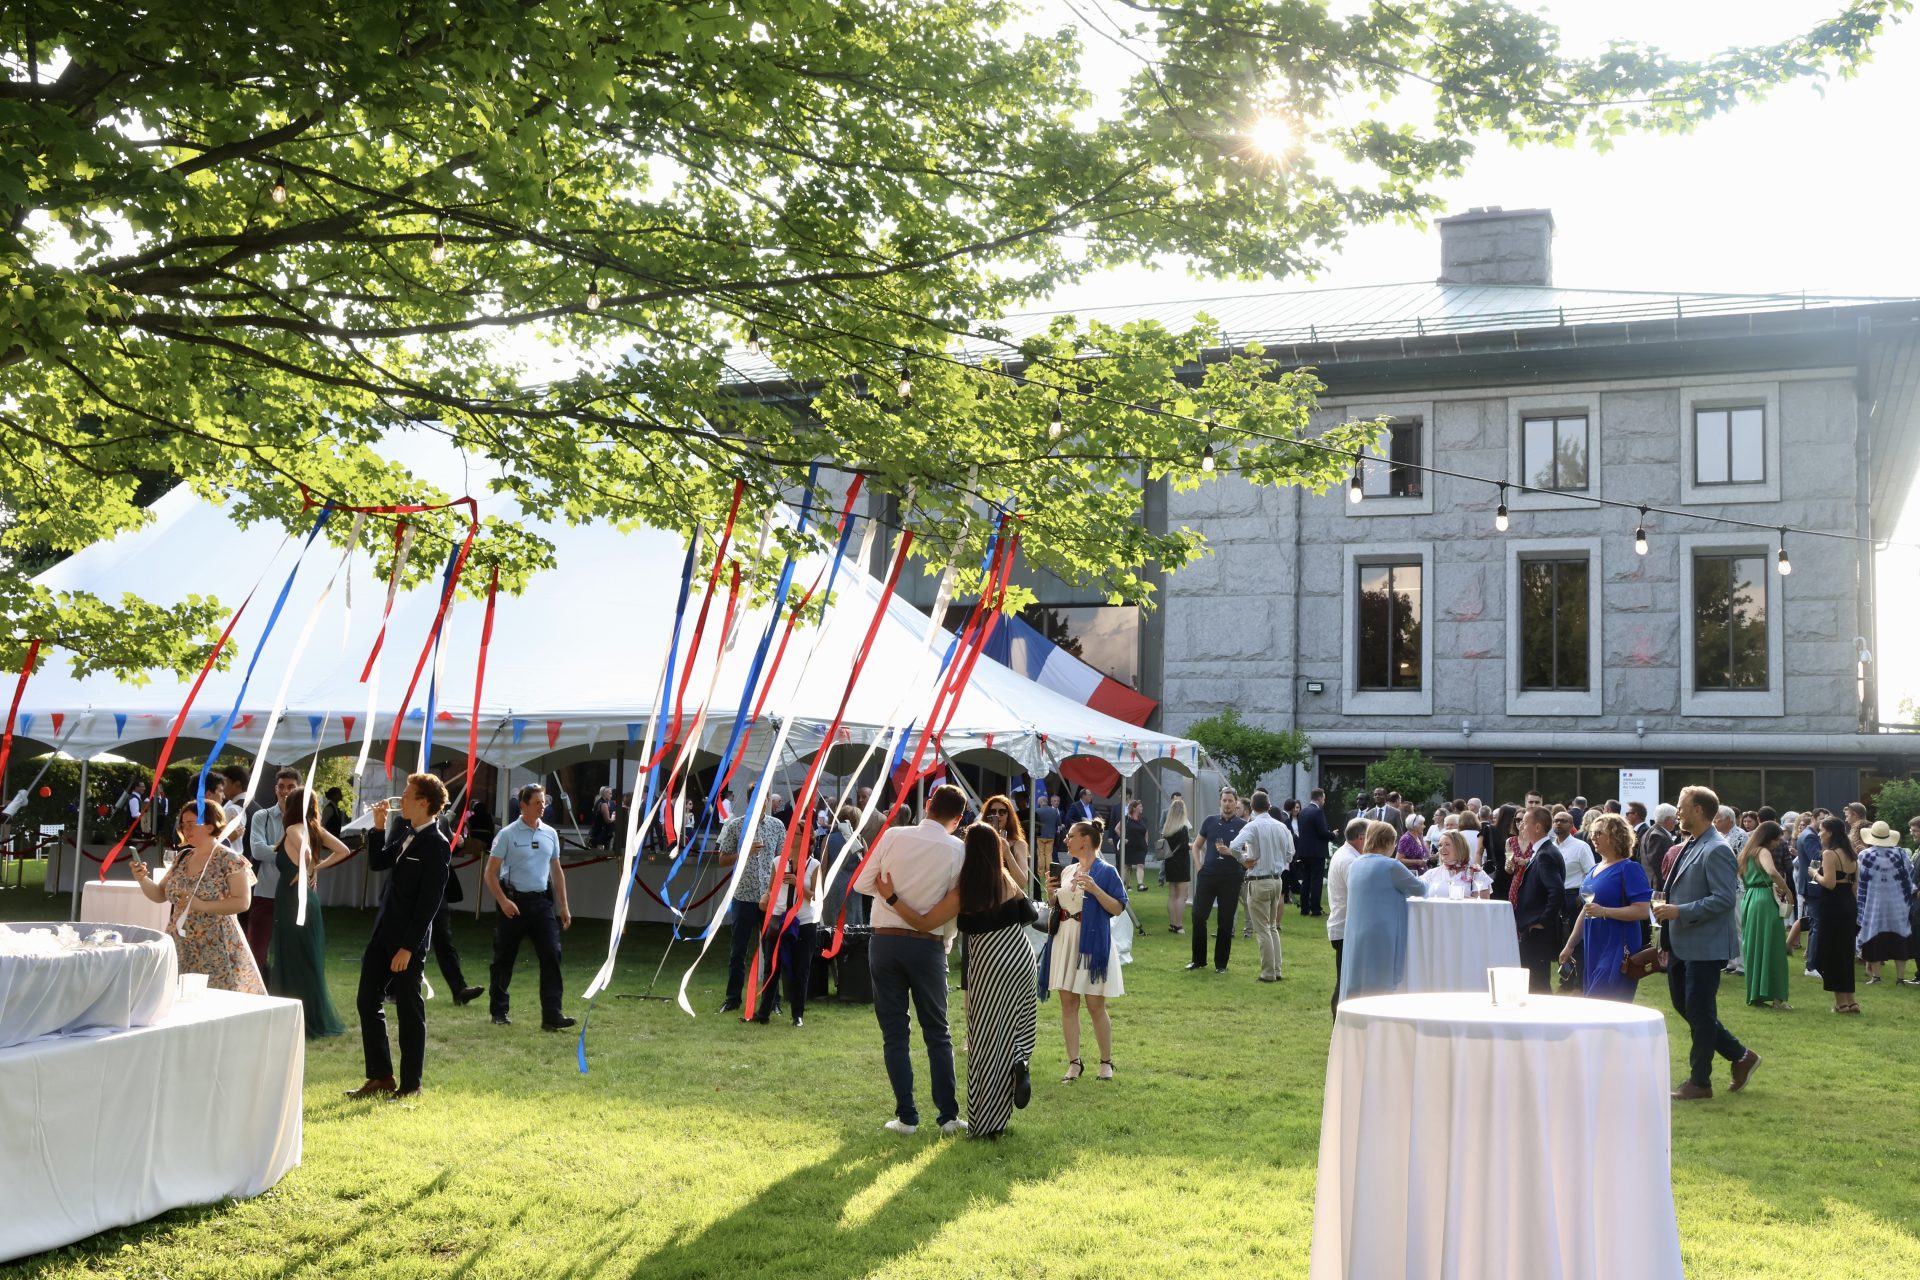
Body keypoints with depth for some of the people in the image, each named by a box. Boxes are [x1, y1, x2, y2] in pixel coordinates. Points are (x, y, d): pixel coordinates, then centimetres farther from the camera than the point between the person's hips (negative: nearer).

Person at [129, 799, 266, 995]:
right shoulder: (182, 858, 11)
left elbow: (243, 902, -14)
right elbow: (160, 895, 16)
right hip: (180, 948, 6)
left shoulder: (228, 860, -9)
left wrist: (203, 906, -22)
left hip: (214, 950, -6)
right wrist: (143, 880, -3)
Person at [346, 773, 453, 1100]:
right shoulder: (403, 832, 8)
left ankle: (410, 1085, 13)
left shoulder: (437, 845, -17)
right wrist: (378, 827, 4)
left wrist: (407, 947, -19)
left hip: (409, 939, -8)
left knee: (409, 1012, 2)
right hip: (383, 932, 9)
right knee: (368, 1002, 11)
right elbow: (377, 863, 17)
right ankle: (381, 1078, 21)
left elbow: (429, 902, -18)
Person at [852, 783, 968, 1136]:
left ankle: (906, 1116, 8)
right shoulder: (958, 850, -7)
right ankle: (948, 1116, 12)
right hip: (929, 945, 0)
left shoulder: (894, 836, -5)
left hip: (885, 941, 0)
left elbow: (862, 884, 0)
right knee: (937, 1033, 11)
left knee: (894, 1033, 7)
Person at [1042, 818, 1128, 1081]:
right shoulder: (1066, 871, 12)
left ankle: (1106, 1062, 12)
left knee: (1095, 1006, -2)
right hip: (1064, 941, 6)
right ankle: (1074, 1063, 12)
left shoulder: (1106, 872, -6)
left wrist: (1095, 889, -22)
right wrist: (1051, 894, 0)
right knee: (1068, 1004, 5)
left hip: (1092, 943, -6)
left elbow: (1118, 908, -11)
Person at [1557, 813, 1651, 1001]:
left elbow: (1642, 911, -17)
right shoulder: (1594, 870, 15)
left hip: (1618, 952, -8)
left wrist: (1604, 911, -24)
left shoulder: (1629, 869, -9)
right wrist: (1569, 945, 19)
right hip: (1593, 951, 8)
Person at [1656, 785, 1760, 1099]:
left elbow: (1724, 898, -24)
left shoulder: (1716, 851, -17)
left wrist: (1680, 911, -23)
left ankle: (1700, 1082, 12)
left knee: (1700, 1013, 0)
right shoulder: (1689, 846, 12)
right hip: (1682, 943, 10)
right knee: (1683, 1005, 15)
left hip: (1705, 946, -10)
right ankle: (1740, 1056, 26)